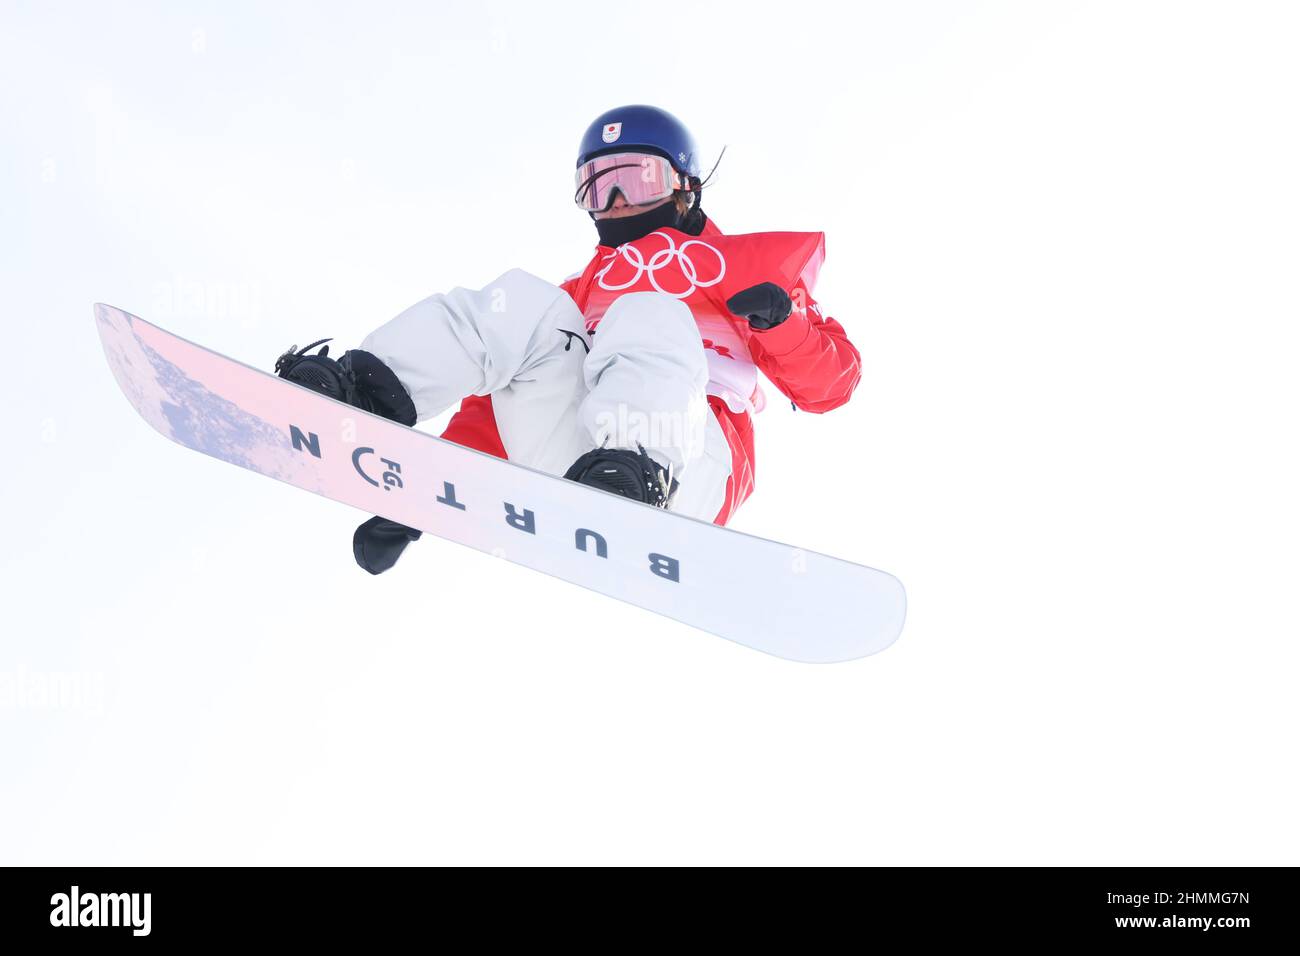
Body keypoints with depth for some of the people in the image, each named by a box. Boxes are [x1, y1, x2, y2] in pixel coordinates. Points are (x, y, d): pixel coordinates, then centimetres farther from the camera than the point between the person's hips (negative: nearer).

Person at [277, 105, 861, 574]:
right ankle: (370, 392, -28)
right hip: (564, 462, 3)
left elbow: (830, 384, 16)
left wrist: (780, 322, -6)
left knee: (646, 316, -24)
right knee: (525, 301, -9)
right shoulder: (576, 294, 35)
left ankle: (634, 470, -52)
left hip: (687, 465, -2)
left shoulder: (742, 264, 27)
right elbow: (510, 391, 23)